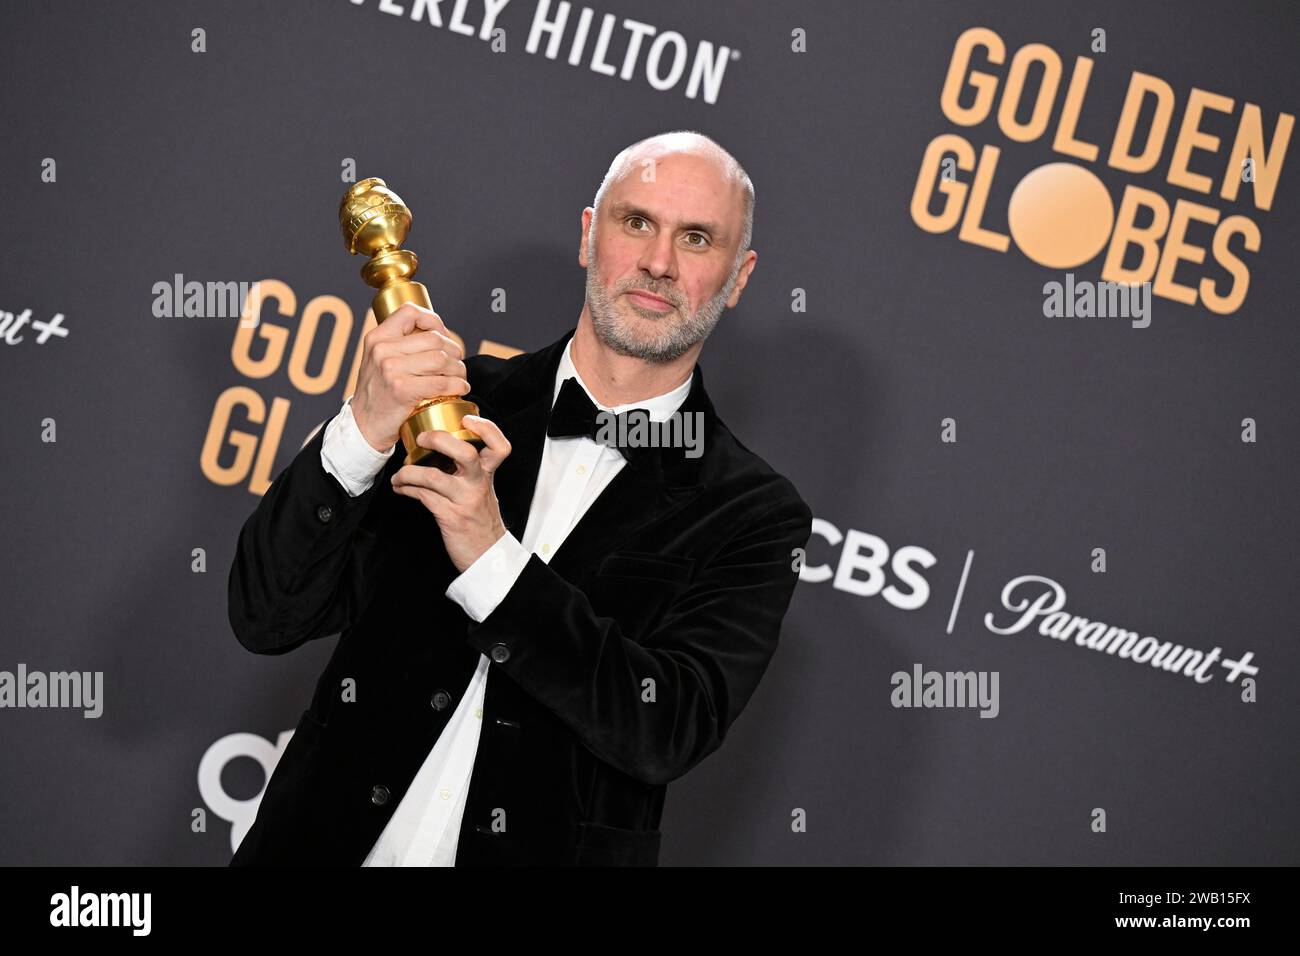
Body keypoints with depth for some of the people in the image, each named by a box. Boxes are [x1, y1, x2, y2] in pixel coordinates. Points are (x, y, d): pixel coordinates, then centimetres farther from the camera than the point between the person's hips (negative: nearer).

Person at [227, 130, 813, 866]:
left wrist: (493, 559, -18)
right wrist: (363, 433, -15)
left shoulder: (755, 516, 1)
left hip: (548, 850, -1)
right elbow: (266, 618, 0)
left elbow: (673, 731, -12)